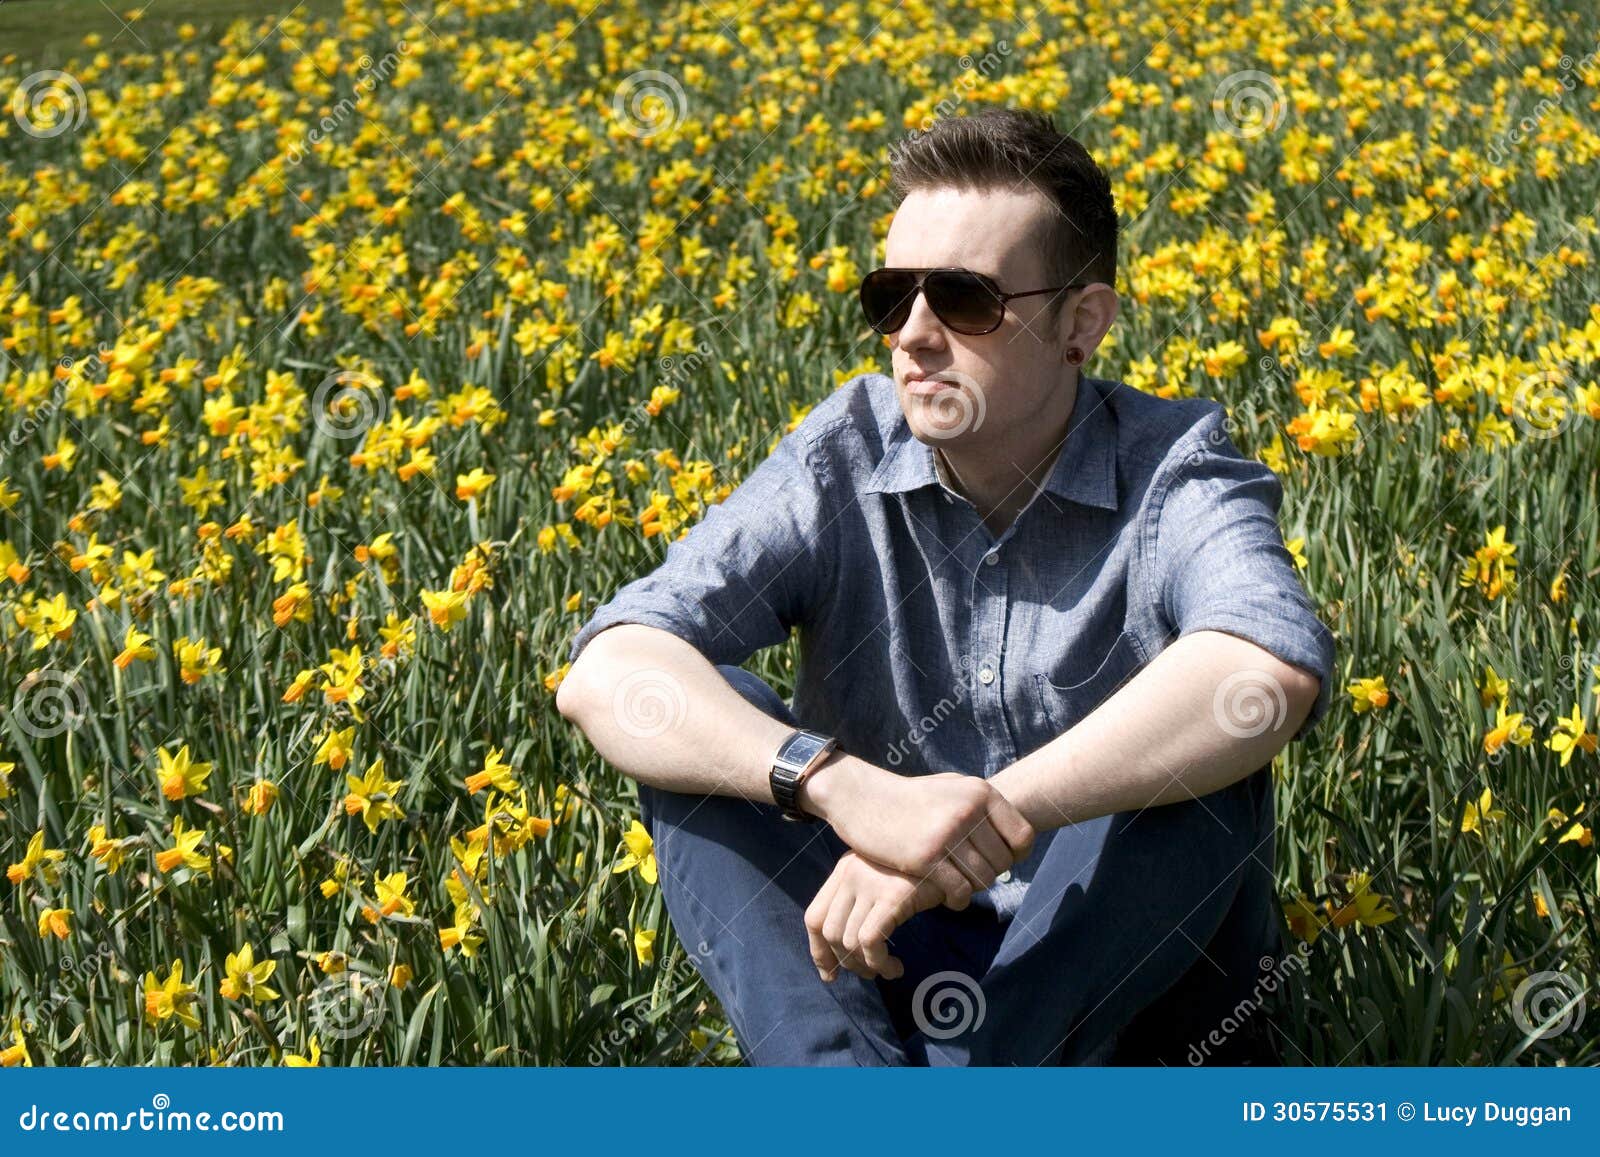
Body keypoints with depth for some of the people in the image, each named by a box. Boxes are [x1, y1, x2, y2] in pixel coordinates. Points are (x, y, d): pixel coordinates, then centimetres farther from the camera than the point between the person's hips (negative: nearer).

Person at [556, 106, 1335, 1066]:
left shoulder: (1174, 474, -13)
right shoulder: (842, 466, -7)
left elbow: (1278, 666, -37)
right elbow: (607, 674, -22)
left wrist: (991, 812, -43)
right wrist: (841, 783, -40)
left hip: (1123, 963, -2)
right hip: (885, 966, 2)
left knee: (1207, 744, -30)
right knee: (701, 720, -21)